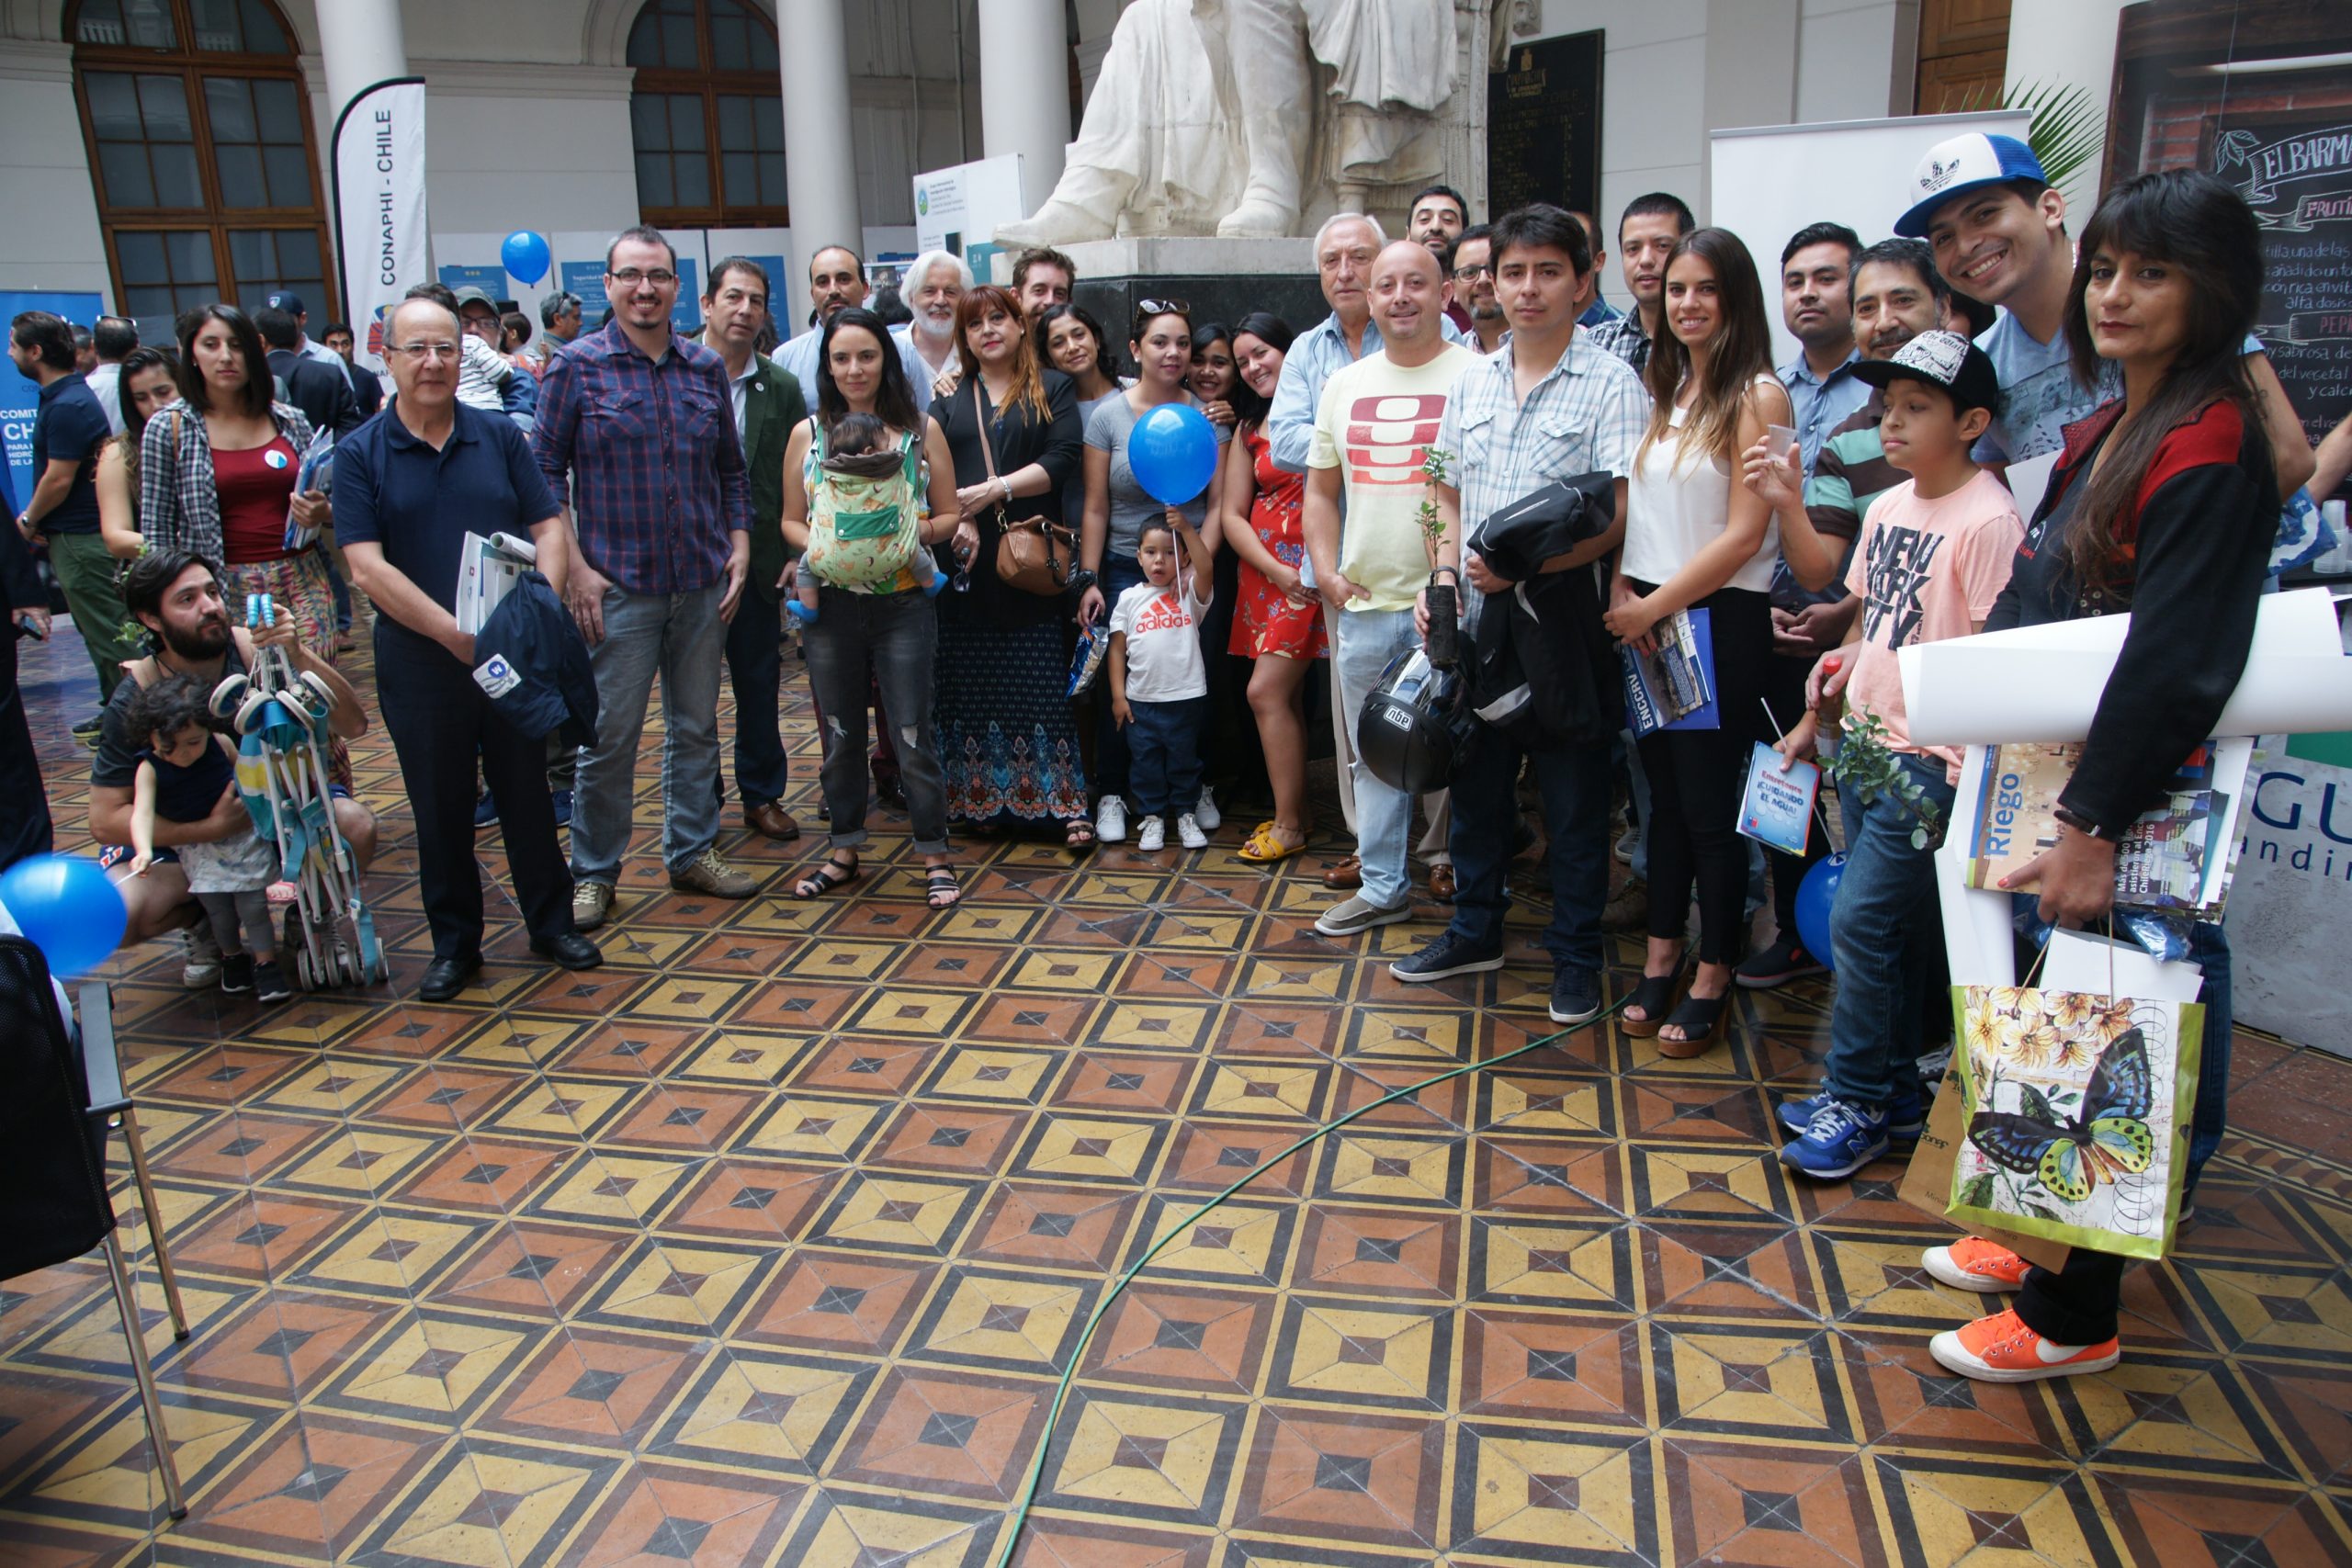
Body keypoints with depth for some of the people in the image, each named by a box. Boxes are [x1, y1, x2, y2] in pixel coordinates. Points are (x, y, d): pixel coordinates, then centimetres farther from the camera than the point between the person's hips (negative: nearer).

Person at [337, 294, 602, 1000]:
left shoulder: (500, 437, 4)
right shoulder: (359, 456, -3)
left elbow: (548, 526, 1)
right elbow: (368, 567, -11)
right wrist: (454, 632, -18)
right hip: (419, 659, -1)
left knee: (527, 790, 11)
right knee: (440, 806, 10)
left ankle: (551, 922, 25)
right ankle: (454, 943, 23)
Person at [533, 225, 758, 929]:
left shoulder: (707, 367, 9)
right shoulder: (578, 366, -2)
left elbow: (731, 469, 16)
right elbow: (545, 470, -2)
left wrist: (738, 546, 4)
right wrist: (574, 567, -9)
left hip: (703, 582, 4)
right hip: (618, 587, -4)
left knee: (695, 727, 12)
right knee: (609, 735, 0)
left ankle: (693, 852, 26)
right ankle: (592, 873, 14)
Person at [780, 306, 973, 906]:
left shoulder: (921, 430, 3)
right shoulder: (808, 434, 7)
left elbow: (951, 515, 4)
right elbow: (791, 521, 10)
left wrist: (920, 530, -15)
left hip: (903, 604, -2)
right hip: (829, 604, 2)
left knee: (914, 735, -1)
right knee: (839, 736, 12)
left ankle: (934, 856, 12)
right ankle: (845, 850, 26)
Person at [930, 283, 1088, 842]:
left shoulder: (1053, 389, 10)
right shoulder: (948, 400, 17)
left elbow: (1064, 456, -5)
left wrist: (997, 489, -13)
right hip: (966, 564, 3)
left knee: (1043, 685, -4)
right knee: (969, 684, 3)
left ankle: (1064, 802, 0)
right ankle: (976, 798, 12)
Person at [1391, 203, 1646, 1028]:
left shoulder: (1610, 383, -7)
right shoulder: (1472, 380, 11)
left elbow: (1618, 517, -14)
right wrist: (1444, 577, 1)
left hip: (1563, 614, -5)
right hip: (1474, 616, 5)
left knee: (1573, 793, 5)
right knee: (1476, 775, 15)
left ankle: (1575, 953, 21)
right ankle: (1476, 930, 32)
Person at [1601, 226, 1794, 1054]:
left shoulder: (1757, 397, -8)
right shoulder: (1661, 392, 13)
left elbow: (1744, 533, -13)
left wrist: (1655, 606, -13)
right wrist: (1621, 594, -3)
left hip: (1720, 621, -6)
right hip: (1644, 621, 6)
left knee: (1711, 805, 2)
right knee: (1664, 794, 14)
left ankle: (1711, 977, 15)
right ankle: (1661, 955, 25)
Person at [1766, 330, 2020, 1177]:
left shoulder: (1989, 521, -15)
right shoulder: (1888, 507, 10)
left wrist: (1968, 778, -19)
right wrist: (1817, 715, 16)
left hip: (1930, 759, -8)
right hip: (1864, 743, 8)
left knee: (1861, 920, -6)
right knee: (1890, 925, 14)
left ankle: (1857, 1103, 8)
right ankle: (1889, 1085, 26)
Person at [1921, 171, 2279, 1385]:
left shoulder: (2210, 446, -18)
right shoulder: (2106, 429, 11)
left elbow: (2174, 658, -24)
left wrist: (2094, 827, -24)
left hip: (2139, 800, -9)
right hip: (2052, 774, 9)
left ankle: (2071, 1318, 18)